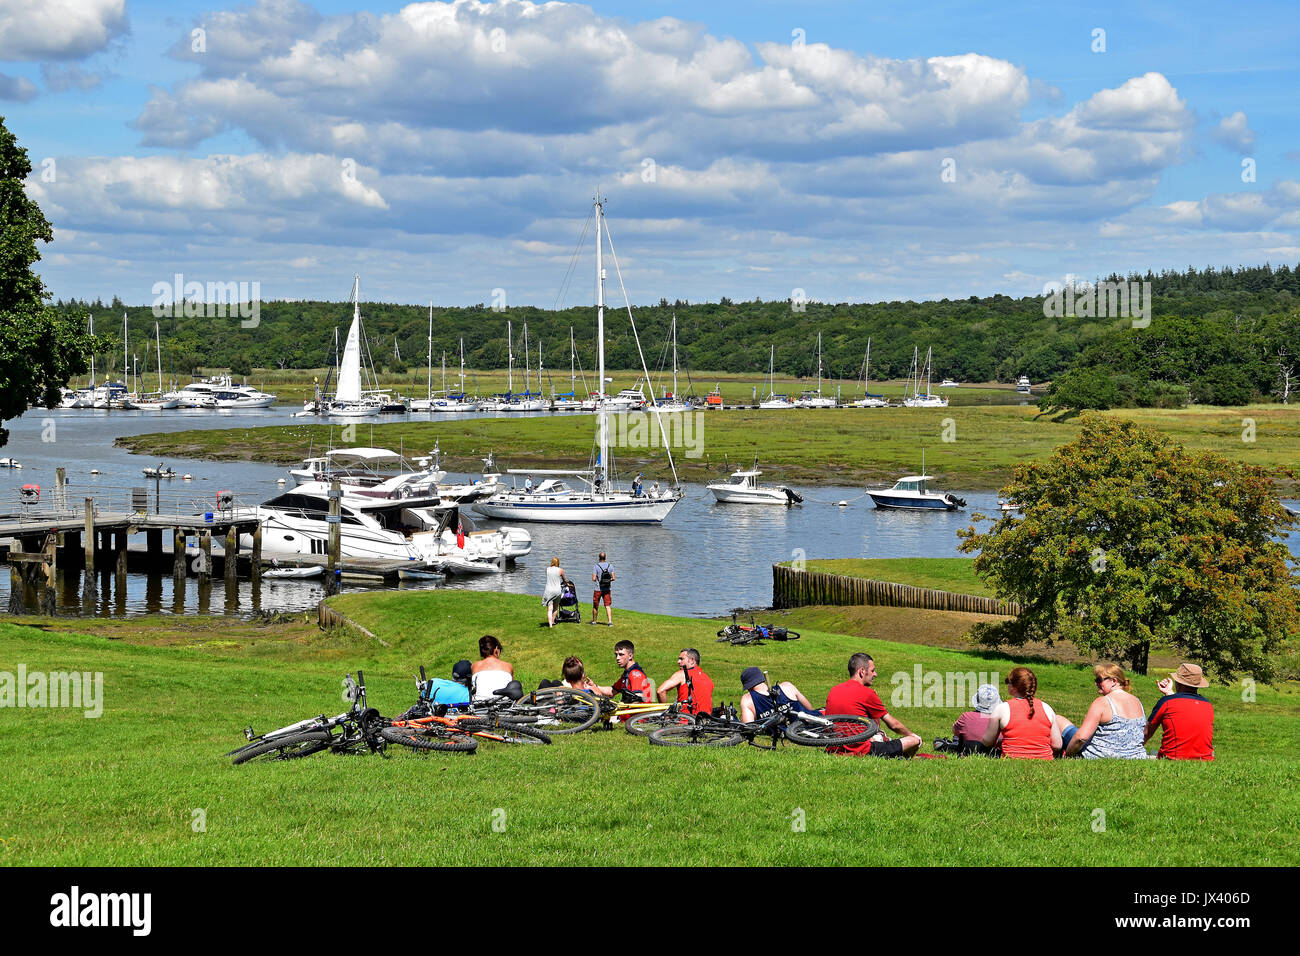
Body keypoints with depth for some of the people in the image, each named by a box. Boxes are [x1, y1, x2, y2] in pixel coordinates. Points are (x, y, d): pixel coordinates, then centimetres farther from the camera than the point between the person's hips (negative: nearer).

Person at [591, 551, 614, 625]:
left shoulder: (596, 566, -10)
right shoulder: (610, 566, 0)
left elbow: (593, 579, -14)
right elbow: (613, 578, -3)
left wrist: (595, 580, 9)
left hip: (598, 589, -2)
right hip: (607, 589, 2)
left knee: (595, 606, 12)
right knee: (608, 606, 0)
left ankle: (594, 621, 24)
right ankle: (610, 621, -14)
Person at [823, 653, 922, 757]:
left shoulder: (833, 690, 9)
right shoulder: (867, 693, -9)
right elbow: (893, 725, 2)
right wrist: (913, 735, 20)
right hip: (860, 752, -8)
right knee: (915, 741, -3)